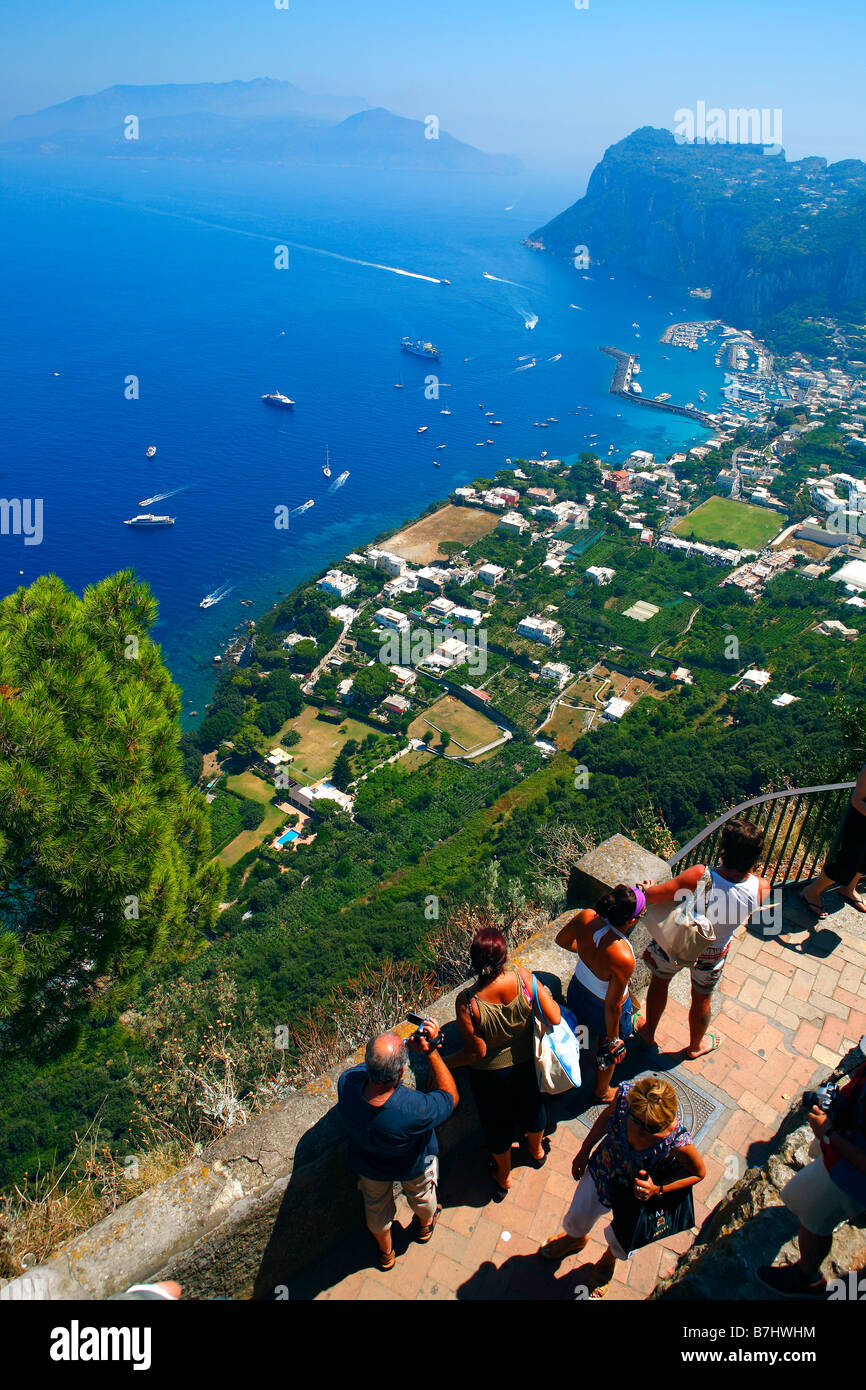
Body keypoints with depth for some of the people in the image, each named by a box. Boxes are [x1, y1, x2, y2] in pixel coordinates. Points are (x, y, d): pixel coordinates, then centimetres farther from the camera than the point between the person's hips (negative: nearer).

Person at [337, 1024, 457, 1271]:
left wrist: (409, 1045, -24)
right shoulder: (415, 1110, -49)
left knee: (377, 1208, 34)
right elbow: (450, 1096, -27)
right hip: (413, 1166, -2)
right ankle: (425, 1226, 66)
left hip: (368, 1165, 2)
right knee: (421, 1198, 35)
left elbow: (372, 1064, -15)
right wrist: (431, 1051, -34)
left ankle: (386, 1254, 62)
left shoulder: (346, 1083, -40)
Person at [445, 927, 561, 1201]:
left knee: (497, 1124, 27)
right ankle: (536, 1151, 64)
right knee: (531, 1106, 34)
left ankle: (503, 1177, 53)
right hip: (527, 1062, 3)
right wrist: (548, 997, 1)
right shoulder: (524, 978, -30)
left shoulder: (467, 1002, -35)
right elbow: (554, 1018, -19)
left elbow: (477, 1052, -24)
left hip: (490, 1073, -2)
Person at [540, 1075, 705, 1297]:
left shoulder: (679, 1143, -42)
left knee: (618, 1243, 29)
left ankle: (609, 1259, 67)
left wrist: (658, 1189, -30)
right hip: (601, 1173, 2)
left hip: (637, 1196, -2)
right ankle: (576, 1238, 68)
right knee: (576, 1219, 30)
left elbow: (698, 1172, -18)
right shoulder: (625, 1094, -35)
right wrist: (584, 1150, 1)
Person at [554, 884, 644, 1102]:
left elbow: (562, 941, -5)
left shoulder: (586, 917, -27)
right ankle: (602, 1092, 58)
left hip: (576, 991, 5)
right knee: (608, 1053, 29)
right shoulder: (623, 959, -42)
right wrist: (614, 1040, -10)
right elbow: (612, 1006, -27)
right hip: (601, 1010, -5)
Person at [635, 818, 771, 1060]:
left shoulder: (700, 877, -41)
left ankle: (648, 1032, 54)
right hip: (713, 953, 2)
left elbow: (651, 895, -31)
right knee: (702, 998, 30)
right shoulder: (761, 889, -31)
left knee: (659, 981, 30)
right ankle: (695, 1046, 57)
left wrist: (649, 888, -10)